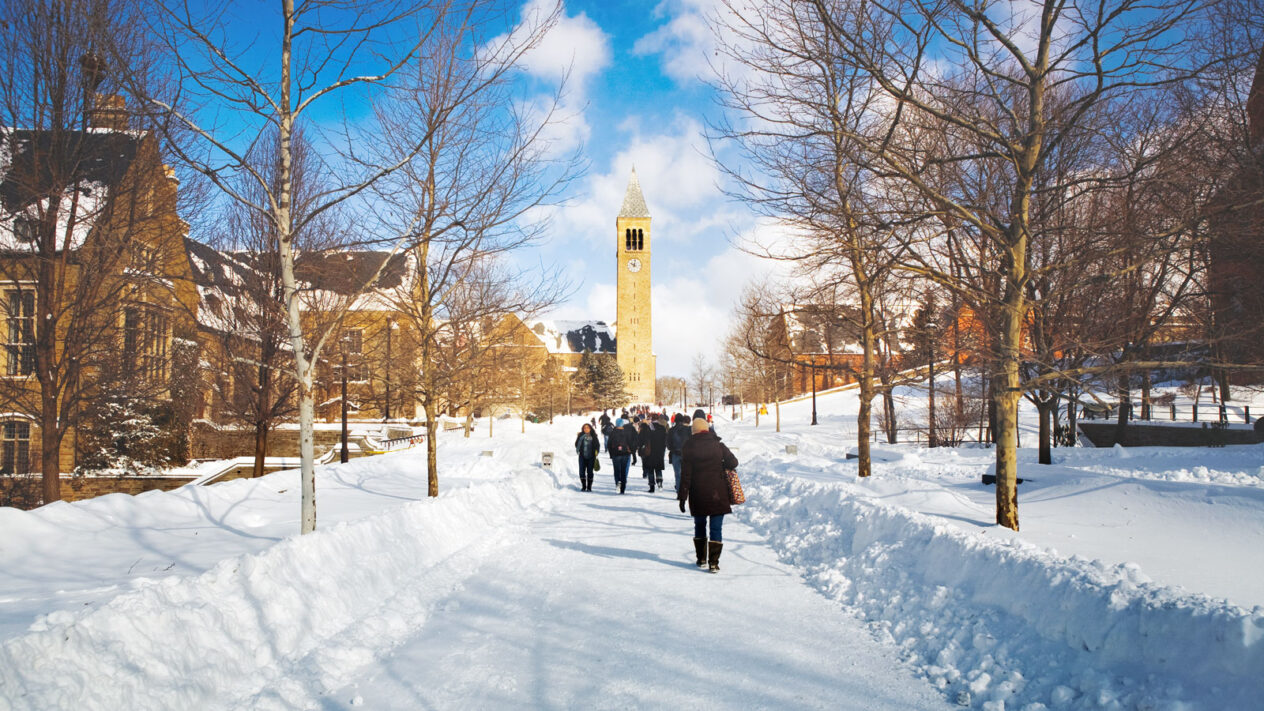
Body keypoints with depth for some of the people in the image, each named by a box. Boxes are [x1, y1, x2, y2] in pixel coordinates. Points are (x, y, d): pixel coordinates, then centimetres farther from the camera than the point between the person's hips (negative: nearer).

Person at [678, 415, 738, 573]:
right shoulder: (718, 445, -3)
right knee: (716, 528, 2)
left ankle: (701, 558, 23)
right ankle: (714, 562, -3)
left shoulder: (688, 448, -4)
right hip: (718, 493, 0)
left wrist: (682, 496, -1)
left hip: (698, 494, 1)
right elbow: (733, 463, -1)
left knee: (700, 525, 18)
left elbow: (685, 474, -5)